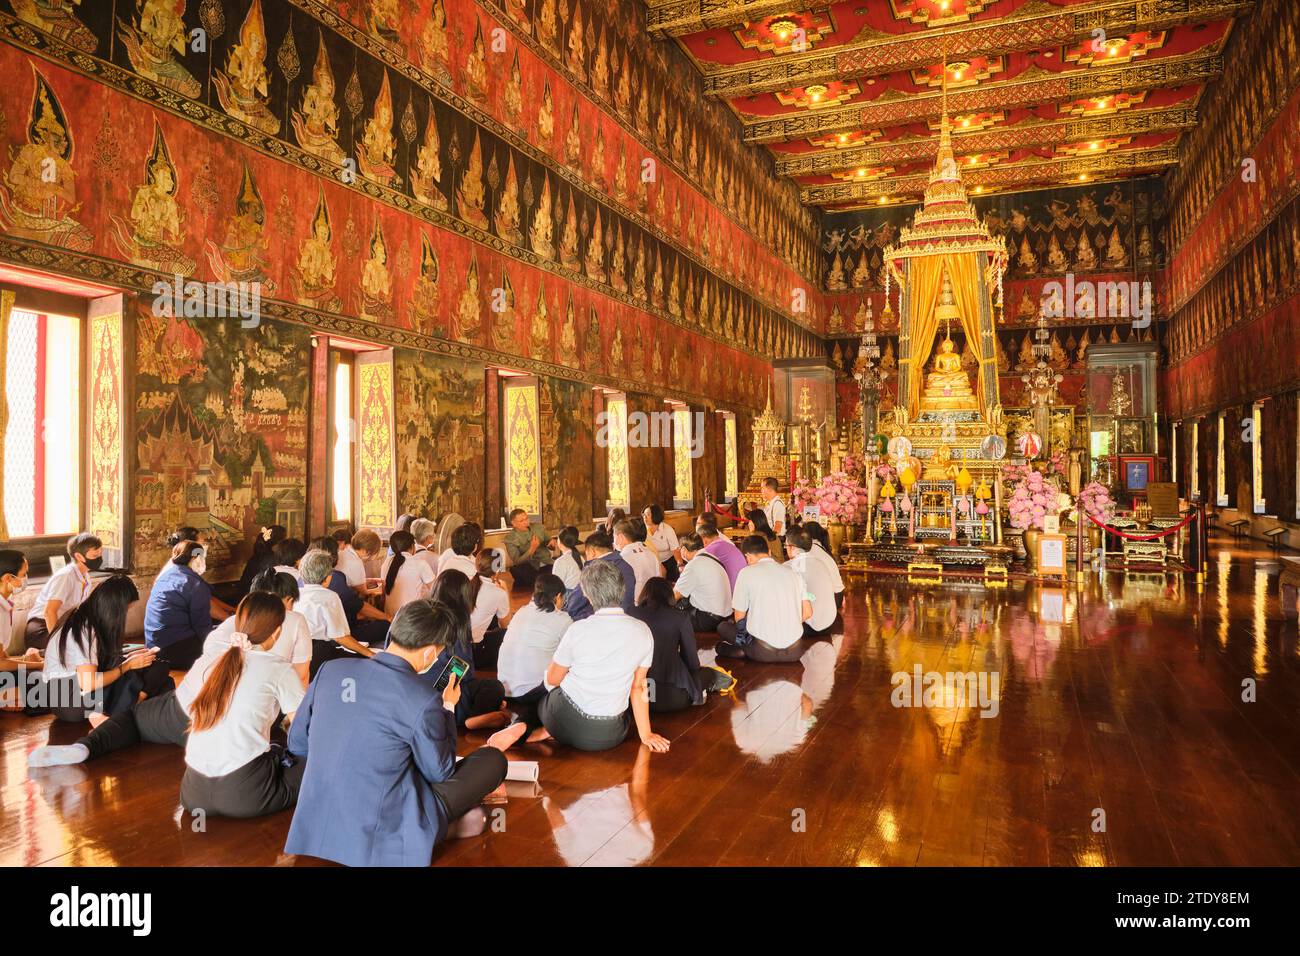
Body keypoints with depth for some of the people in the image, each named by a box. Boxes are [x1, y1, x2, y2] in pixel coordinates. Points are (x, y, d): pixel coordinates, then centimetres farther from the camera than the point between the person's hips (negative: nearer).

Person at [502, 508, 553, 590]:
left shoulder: (538, 527, 7)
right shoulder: (510, 539, -5)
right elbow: (517, 562, -14)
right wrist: (532, 549, -25)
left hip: (547, 564, 2)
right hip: (530, 569, -2)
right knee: (515, 569, -34)